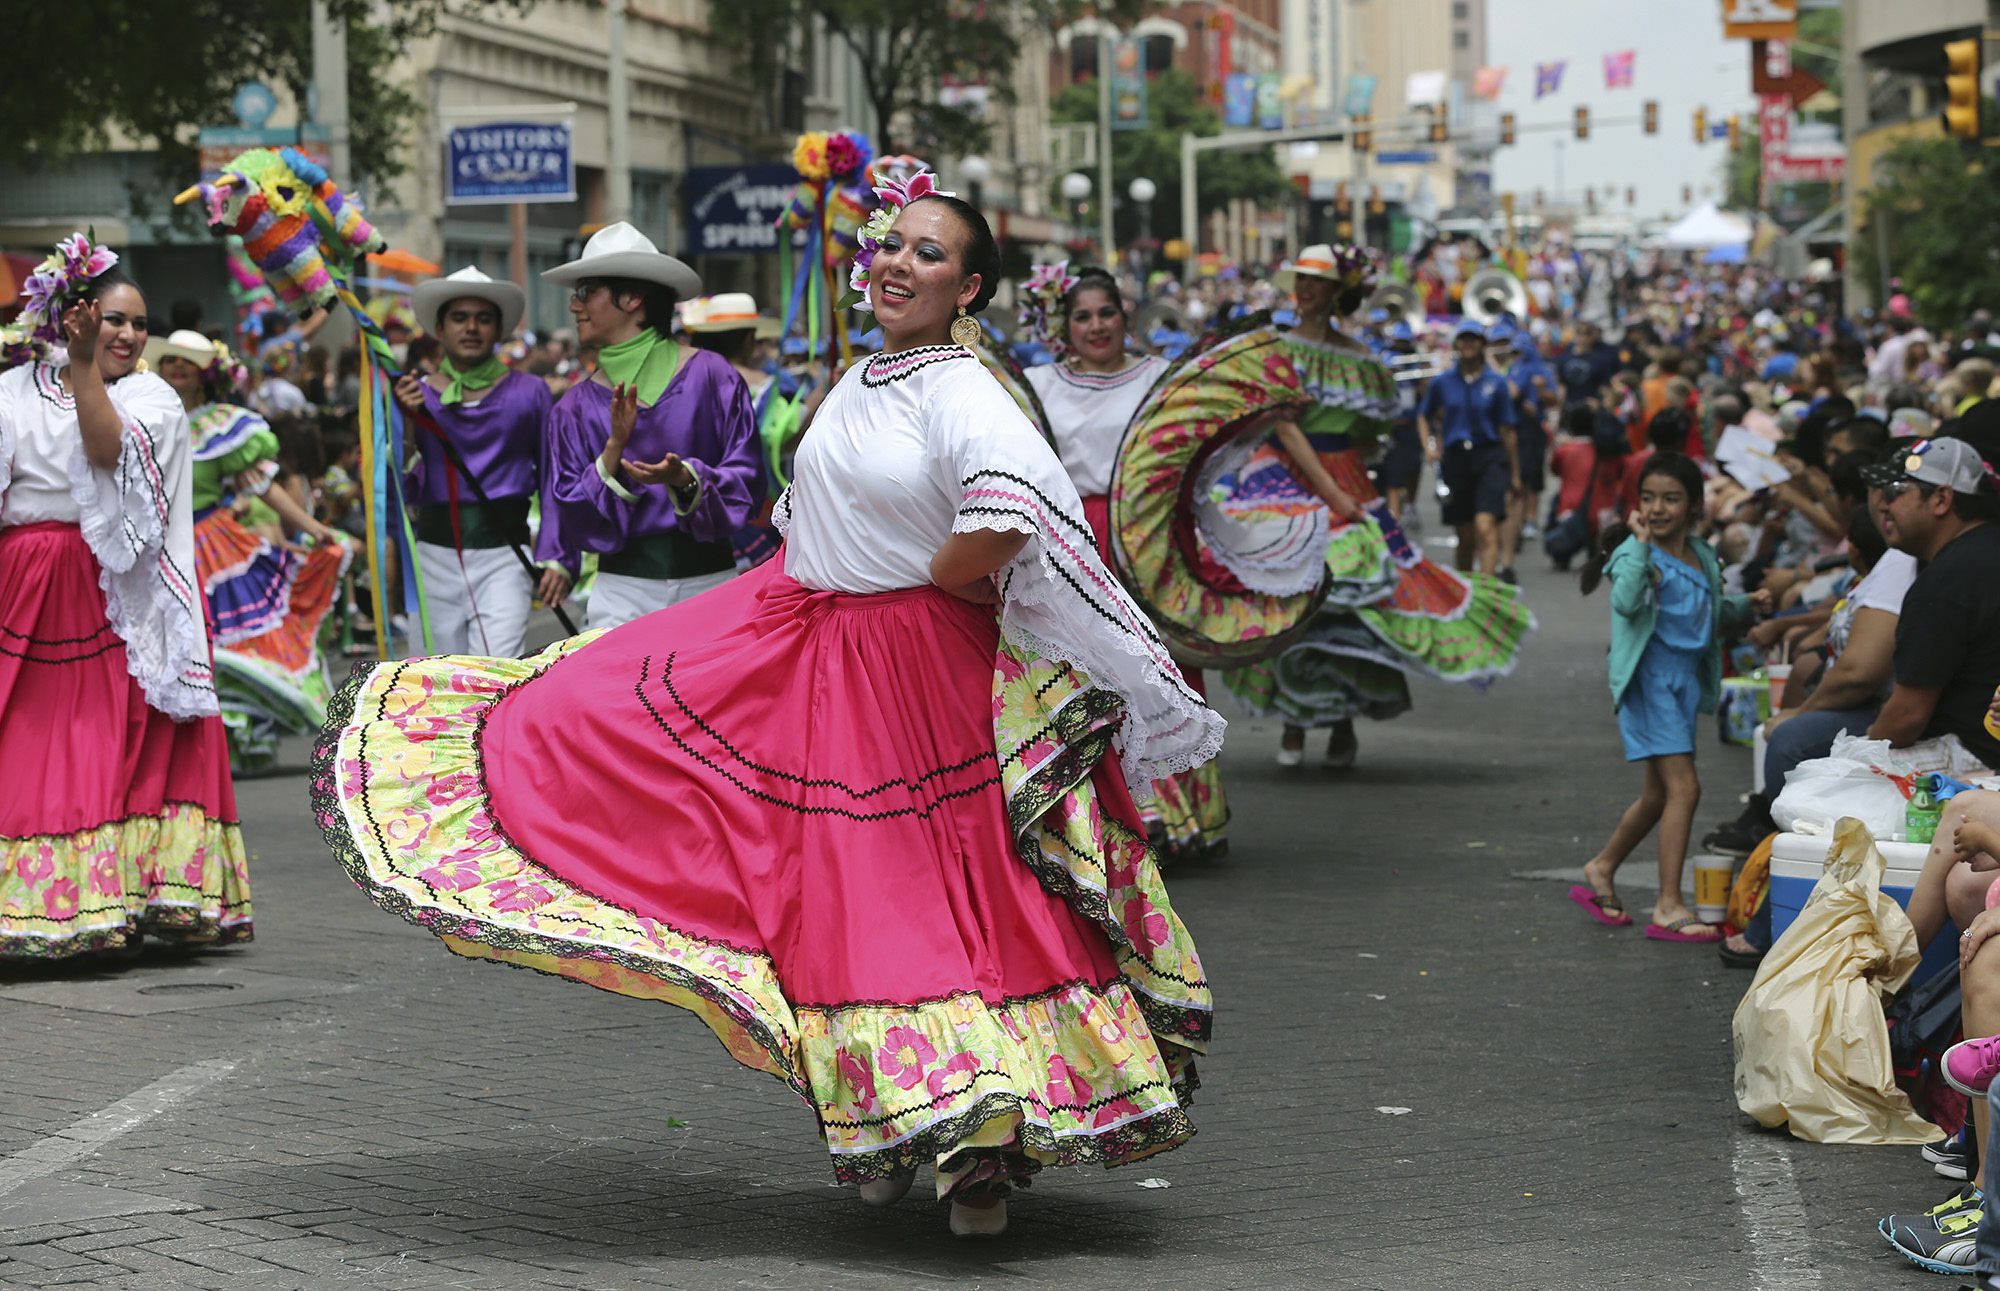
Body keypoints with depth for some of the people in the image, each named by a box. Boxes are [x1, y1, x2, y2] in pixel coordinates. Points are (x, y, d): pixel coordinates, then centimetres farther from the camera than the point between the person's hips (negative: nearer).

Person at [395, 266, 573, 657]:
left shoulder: (529, 393, 5)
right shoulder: (415, 395, 8)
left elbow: (553, 481, 6)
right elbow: (402, 487, 3)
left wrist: (556, 558, -4)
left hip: (504, 555, -2)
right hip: (435, 556, 2)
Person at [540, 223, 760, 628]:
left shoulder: (709, 374, 0)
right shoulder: (577, 407, 7)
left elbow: (743, 481, -3)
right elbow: (576, 526, 0)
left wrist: (685, 478, -21)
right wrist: (614, 447, -13)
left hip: (709, 583, -1)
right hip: (623, 591, 1)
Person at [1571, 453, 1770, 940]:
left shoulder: (1702, 557, 11)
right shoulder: (1636, 553, -10)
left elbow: (1711, 615, 26)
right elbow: (1625, 602, -30)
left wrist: (1744, 606, 7)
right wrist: (1640, 544, -27)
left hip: (1686, 679, 8)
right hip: (1648, 678, -8)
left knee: (1659, 795, 17)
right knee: (1683, 787, -15)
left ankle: (1601, 870, 37)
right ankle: (1668, 908, -12)